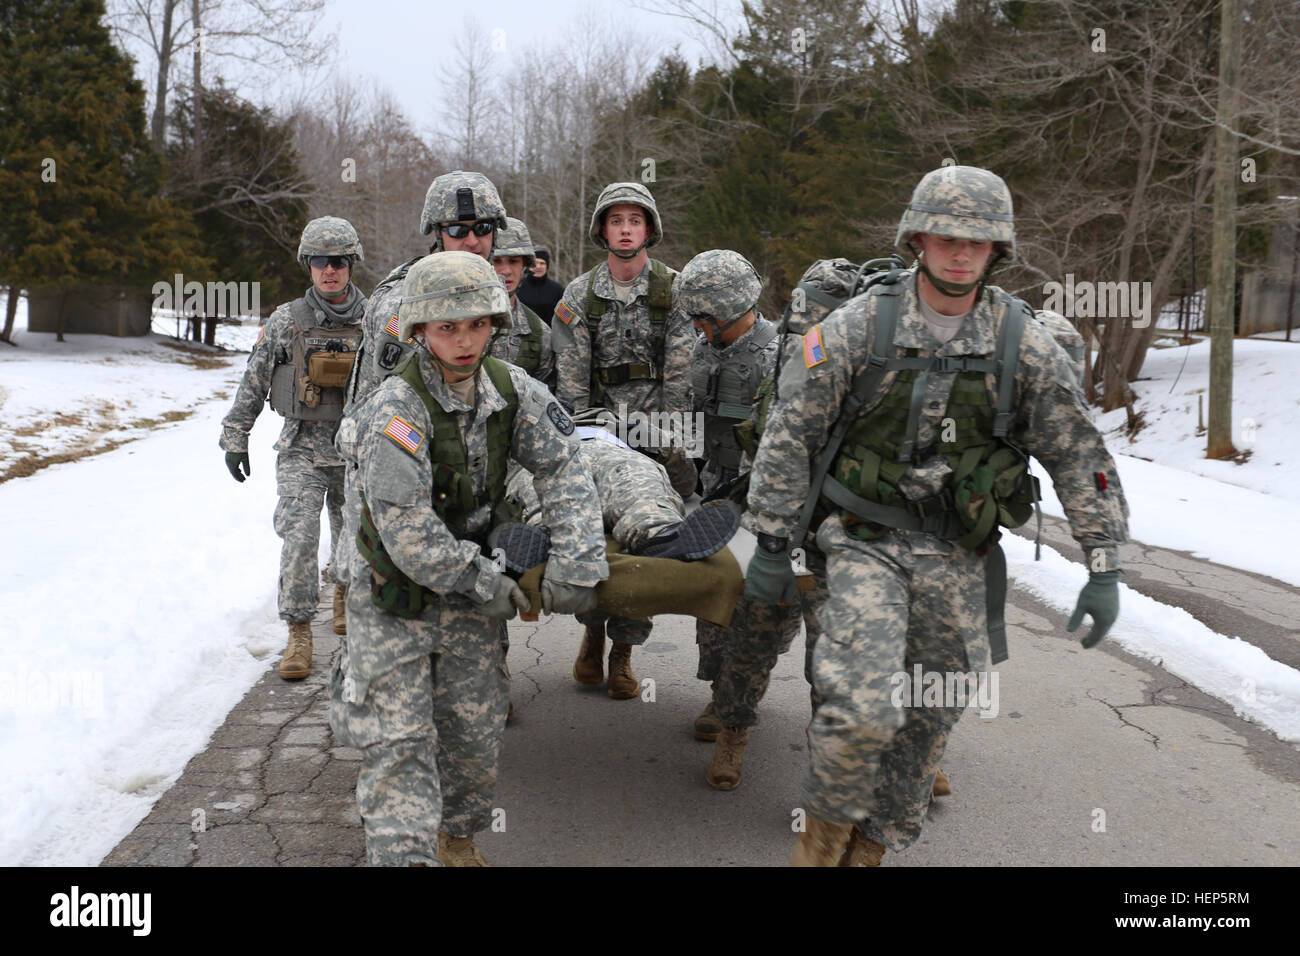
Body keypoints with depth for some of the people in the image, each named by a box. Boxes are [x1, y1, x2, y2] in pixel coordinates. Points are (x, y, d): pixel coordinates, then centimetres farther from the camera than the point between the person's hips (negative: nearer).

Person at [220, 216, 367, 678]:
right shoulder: (286, 320, -1)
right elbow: (253, 383, 6)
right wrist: (234, 438, 5)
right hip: (302, 448, -1)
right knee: (299, 536, -13)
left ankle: (344, 590, 44)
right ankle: (299, 633, -3)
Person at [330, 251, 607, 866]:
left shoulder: (510, 388, -8)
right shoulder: (397, 408, -26)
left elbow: (563, 470, -5)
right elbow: (408, 533, -27)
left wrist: (574, 563, -15)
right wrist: (488, 585, -18)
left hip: (469, 587, 5)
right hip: (396, 594, -5)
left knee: (476, 730, 13)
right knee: (400, 742, -5)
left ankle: (457, 837, 35)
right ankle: (403, 852, 4)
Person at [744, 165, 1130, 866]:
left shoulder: (1024, 345, -2)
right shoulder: (858, 326, -7)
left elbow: (1080, 460, 3)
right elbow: (789, 435, -3)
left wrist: (1104, 568, -2)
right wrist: (771, 545, -3)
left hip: (960, 559, 3)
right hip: (868, 543, -3)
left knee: (928, 723, 11)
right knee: (860, 709, -19)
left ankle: (871, 846, 34)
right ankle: (825, 832, 11)